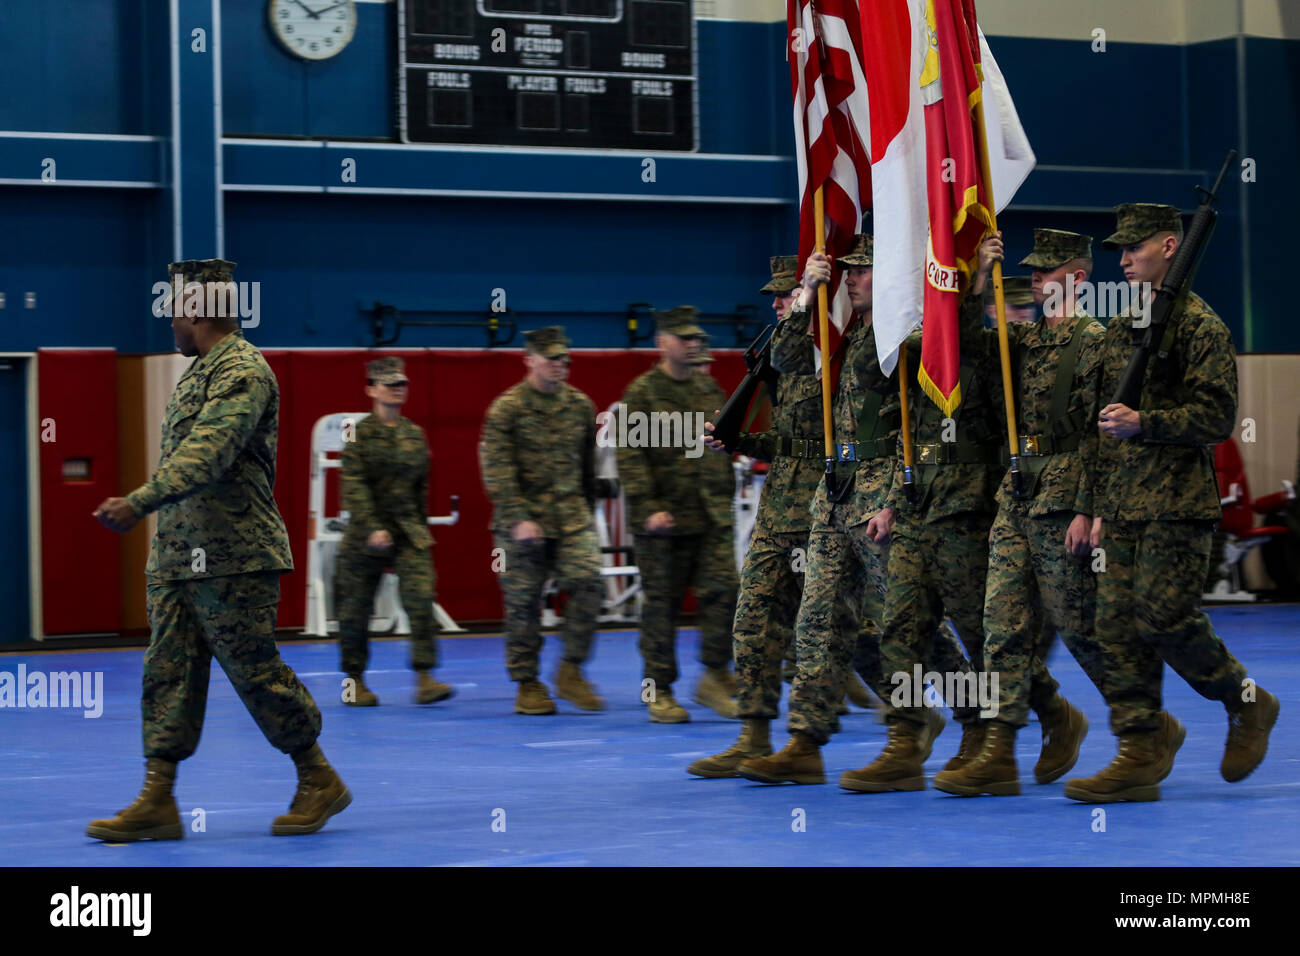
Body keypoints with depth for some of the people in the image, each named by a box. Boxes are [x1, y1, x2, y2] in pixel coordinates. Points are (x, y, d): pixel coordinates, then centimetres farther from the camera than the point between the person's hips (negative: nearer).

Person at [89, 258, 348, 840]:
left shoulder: (243, 371, -14)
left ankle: (319, 780, 13)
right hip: (176, 554, 9)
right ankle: (157, 802, 4)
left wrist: (139, 503, -34)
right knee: (168, 672, 4)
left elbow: (206, 455, -27)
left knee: (255, 671, -3)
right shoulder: (199, 370, 17)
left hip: (232, 558, -9)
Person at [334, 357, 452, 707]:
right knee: (356, 608, 4)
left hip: (410, 532, 3)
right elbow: (353, 486, -12)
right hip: (367, 532, -3)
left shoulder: (415, 434, 11)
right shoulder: (360, 434, -5)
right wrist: (371, 528, -21)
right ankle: (354, 681, 18)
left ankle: (424, 679, -15)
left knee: (421, 599, -13)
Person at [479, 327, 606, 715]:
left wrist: (587, 514, 21)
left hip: (572, 515, 3)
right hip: (523, 519, -3)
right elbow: (496, 470, -9)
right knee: (523, 603, 1)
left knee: (588, 582, -15)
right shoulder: (507, 407, -4)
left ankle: (571, 671, -1)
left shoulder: (580, 405, 10)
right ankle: (528, 685, 13)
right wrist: (517, 519, -17)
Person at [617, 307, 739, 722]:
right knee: (661, 604, 1)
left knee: (723, 589, -8)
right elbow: (630, 455, -9)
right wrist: (648, 509, -16)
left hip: (712, 516, 5)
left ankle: (714, 679, 3)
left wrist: (725, 497, 18)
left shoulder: (710, 389, 14)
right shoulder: (642, 392, -4)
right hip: (664, 518, -5)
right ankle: (659, 692, 9)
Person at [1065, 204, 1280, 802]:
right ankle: (1141, 751, 4)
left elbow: (1217, 417, -12)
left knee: (1165, 618, -12)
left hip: (1178, 505, -8)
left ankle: (1248, 705, 11)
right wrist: (1101, 506, 20)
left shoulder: (1200, 326, -6)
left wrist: (1144, 423, -22)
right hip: (1126, 507, 8)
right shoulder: (1119, 330, 18)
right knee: (1118, 627, 1)